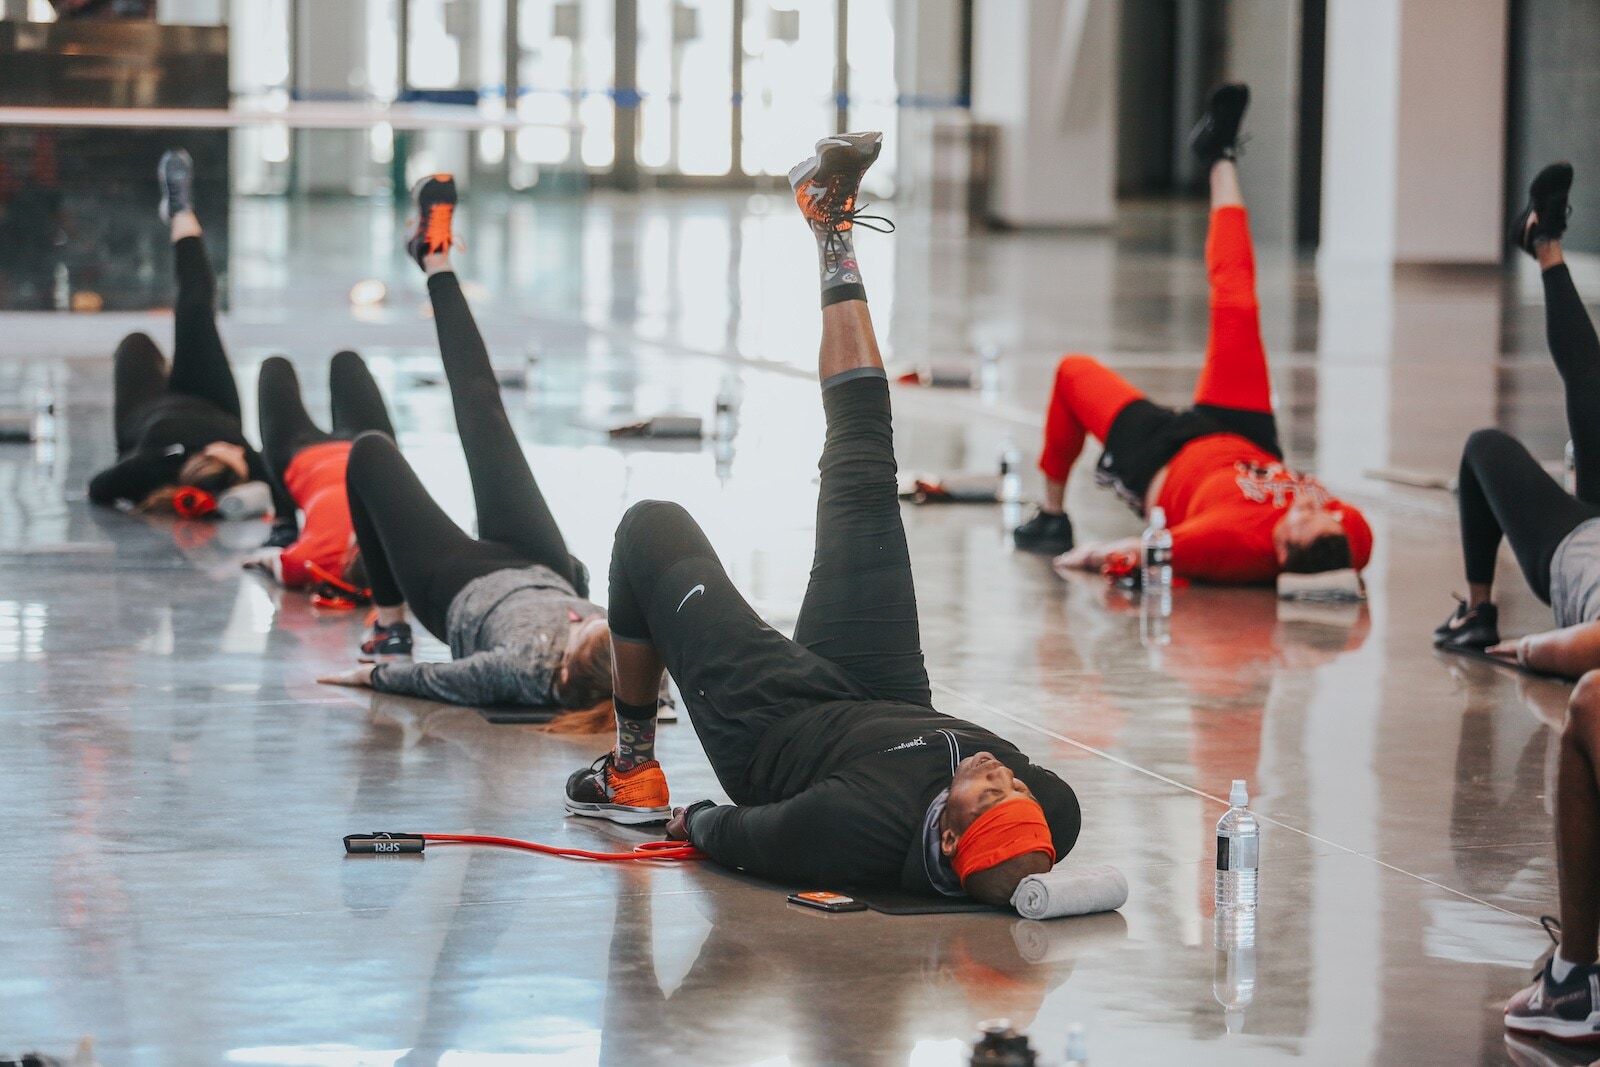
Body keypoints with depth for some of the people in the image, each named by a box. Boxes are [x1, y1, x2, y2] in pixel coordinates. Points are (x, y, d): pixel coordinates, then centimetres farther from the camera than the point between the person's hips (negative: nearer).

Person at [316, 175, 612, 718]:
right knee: (481, 409, 13)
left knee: (371, 449, 13)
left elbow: (431, 680, -28)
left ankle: (389, 628, 27)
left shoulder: (529, 672, -45)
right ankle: (436, 261, 37)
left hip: (455, 588, -4)